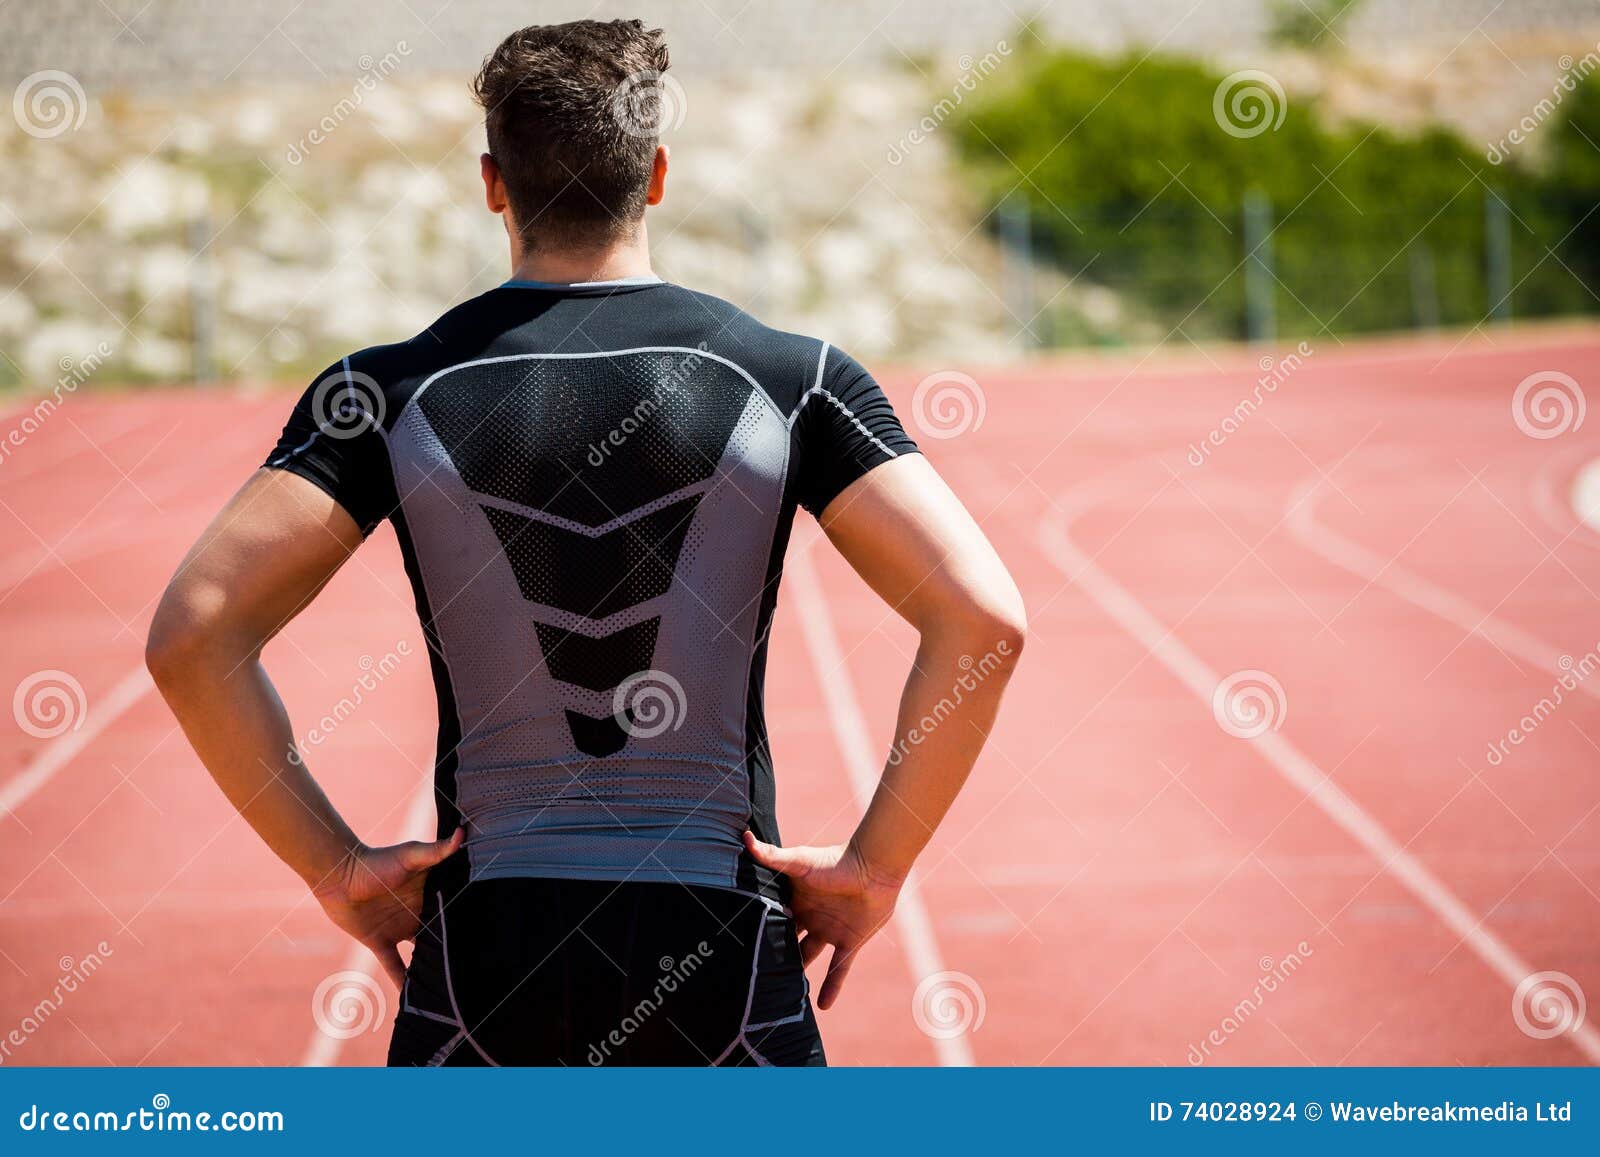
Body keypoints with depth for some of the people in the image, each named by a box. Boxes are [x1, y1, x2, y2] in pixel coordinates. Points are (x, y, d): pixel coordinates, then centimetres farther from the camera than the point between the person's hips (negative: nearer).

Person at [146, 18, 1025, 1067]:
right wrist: (876, 866, -1)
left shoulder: (392, 392, 0)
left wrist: (335, 864, 0)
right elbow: (985, 619, -8)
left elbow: (191, 635, -7)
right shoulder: (791, 378, 0)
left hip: (482, 950, 1)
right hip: (724, 963, 0)